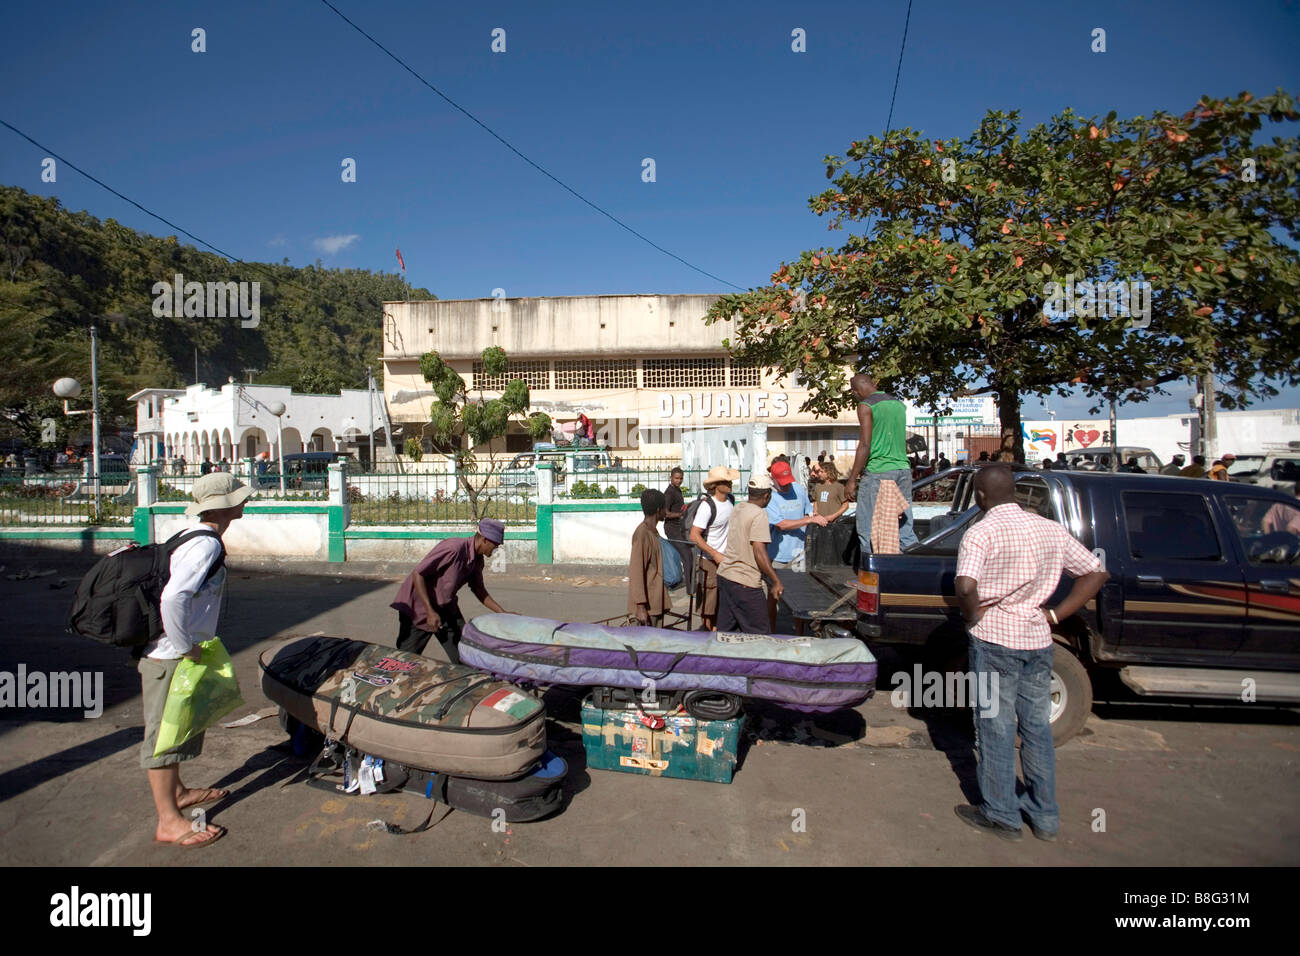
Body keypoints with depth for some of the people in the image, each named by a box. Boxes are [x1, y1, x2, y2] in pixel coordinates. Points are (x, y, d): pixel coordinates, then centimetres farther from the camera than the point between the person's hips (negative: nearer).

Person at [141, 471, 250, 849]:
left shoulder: (195, 537, 9)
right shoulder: (207, 545, -23)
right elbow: (172, 598, -34)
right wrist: (187, 647, -23)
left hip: (173, 651, 10)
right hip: (170, 656, -10)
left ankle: (176, 792, 41)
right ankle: (168, 821, 12)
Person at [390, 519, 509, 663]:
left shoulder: (477, 559, -1)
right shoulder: (453, 548, -28)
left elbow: (478, 589, 14)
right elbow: (418, 574, -26)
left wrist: (502, 612, 10)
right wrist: (430, 612, -27)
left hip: (445, 607, 8)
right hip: (419, 605, -7)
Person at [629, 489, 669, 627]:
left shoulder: (653, 531, 14)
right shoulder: (642, 533, -16)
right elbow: (636, 572, -20)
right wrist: (641, 606, -22)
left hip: (657, 602, 9)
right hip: (648, 605, -9)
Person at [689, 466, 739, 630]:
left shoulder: (730, 500, 2)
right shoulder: (707, 506, -22)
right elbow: (694, 535, -24)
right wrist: (716, 555, -25)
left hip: (728, 557, 7)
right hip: (711, 561, -7)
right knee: (710, 599, 3)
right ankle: (709, 631, 19)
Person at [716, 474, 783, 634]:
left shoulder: (738, 508, 12)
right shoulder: (759, 514, -15)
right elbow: (759, 552, -22)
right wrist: (776, 581, -19)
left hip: (724, 574, 9)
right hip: (745, 582, -8)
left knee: (725, 629, 14)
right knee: (754, 633, 2)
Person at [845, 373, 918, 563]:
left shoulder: (866, 406, -5)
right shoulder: (899, 403, 16)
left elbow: (865, 445, -13)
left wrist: (852, 480, -11)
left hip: (877, 472, -7)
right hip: (903, 469, 7)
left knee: (869, 532, -1)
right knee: (905, 528, 10)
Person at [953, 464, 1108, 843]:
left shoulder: (980, 533, -15)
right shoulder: (1051, 529, 5)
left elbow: (966, 587, -30)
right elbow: (1096, 573, 10)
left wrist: (973, 616, -10)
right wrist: (1055, 615, 6)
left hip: (994, 641, -6)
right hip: (1038, 641, 6)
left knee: (996, 729, 7)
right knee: (1038, 728, 17)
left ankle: (1000, 815, 20)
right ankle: (1045, 816, 28)